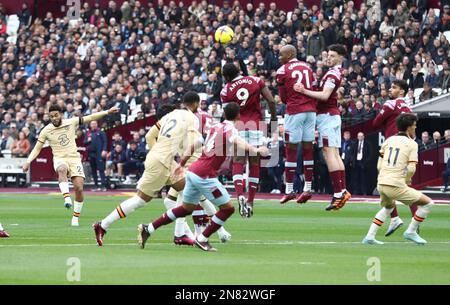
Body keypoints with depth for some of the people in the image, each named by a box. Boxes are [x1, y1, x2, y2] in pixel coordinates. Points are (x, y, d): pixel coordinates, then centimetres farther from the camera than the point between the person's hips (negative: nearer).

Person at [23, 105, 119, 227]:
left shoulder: (71, 122, 2)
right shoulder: (46, 131, 0)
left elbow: (90, 118, 6)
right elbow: (37, 148, 6)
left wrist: (107, 112, 1)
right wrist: (28, 162, -7)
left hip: (74, 158, 2)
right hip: (60, 159, -2)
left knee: (79, 188, -12)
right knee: (62, 170, -40)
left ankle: (75, 217, 4)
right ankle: (67, 198, -53)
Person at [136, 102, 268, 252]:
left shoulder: (215, 127, 13)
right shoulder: (230, 130, -10)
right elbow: (238, 142, -34)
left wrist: (182, 163, 34)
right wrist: (255, 150, -52)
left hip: (193, 172, 9)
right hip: (205, 176, -8)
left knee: (187, 208, 23)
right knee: (228, 208, 1)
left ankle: (148, 228, 24)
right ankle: (202, 239, 3)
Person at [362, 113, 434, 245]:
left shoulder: (388, 140, 13)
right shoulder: (412, 144, -2)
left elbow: (379, 166, 13)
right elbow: (411, 169, -13)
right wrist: (407, 180, 8)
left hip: (381, 183, 7)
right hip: (396, 186, -7)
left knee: (388, 206, 37)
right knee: (428, 203, 5)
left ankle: (370, 236, 26)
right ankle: (411, 232, 8)